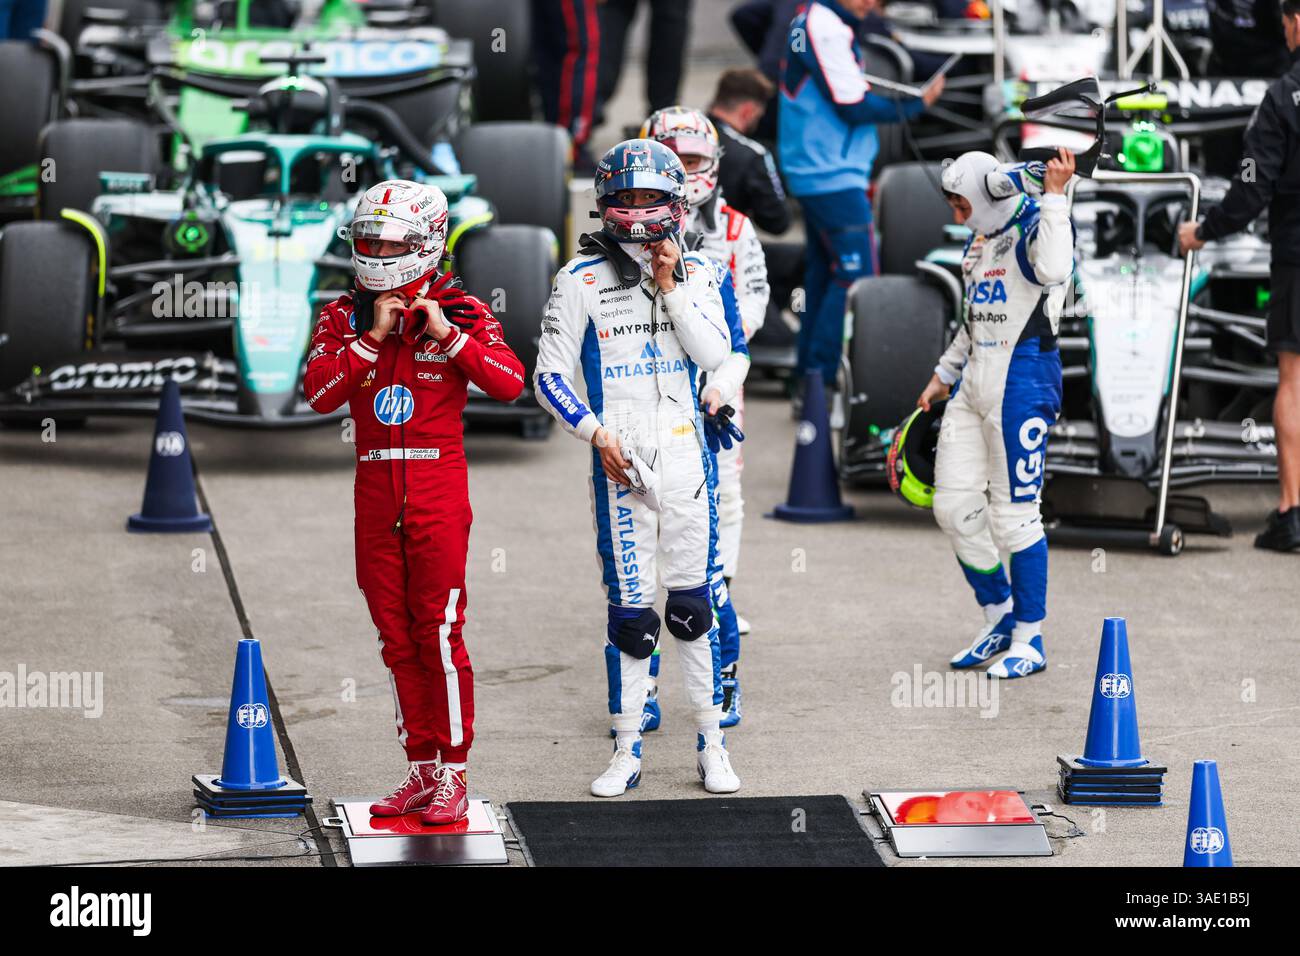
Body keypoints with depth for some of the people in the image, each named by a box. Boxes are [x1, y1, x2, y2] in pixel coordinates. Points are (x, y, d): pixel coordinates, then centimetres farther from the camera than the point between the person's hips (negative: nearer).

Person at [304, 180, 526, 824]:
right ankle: (423, 769, 13)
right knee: (395, 636, 6)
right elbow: (319, 392, -8)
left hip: (438, 486, -4)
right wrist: (371, 335, -13)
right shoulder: (344, 317, 7)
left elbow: (509, 382, -14)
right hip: (375, 486, 4)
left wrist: (445, 333, -16)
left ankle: (453, 776, -2)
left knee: (438, 631, -7)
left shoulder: (460, 312, 0)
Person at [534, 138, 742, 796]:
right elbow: (550, 375, -1)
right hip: (619, 462, -2)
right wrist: (597, 435, -10)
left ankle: (711, 745, 13)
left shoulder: (694, 274, 7)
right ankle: (627, 752, 8)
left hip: (682, 457, 2)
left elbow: (714, 354, -6)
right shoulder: (582, 280, -2)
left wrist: (671, 289, -11)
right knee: (629, 611, 0)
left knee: (691, 606, 5)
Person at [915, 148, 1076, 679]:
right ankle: (999, 615, 23)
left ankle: (1029, 640, 6)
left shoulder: (1037, 227, -11)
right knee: (953, 504, 7)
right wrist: (942, 375, 28)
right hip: (974, 378, 9)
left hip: (1021, 378, -9)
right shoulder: (980, 241, 16)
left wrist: (1054, 194, -31)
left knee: (1013, 511, -5)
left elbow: (1052, 269, -35)